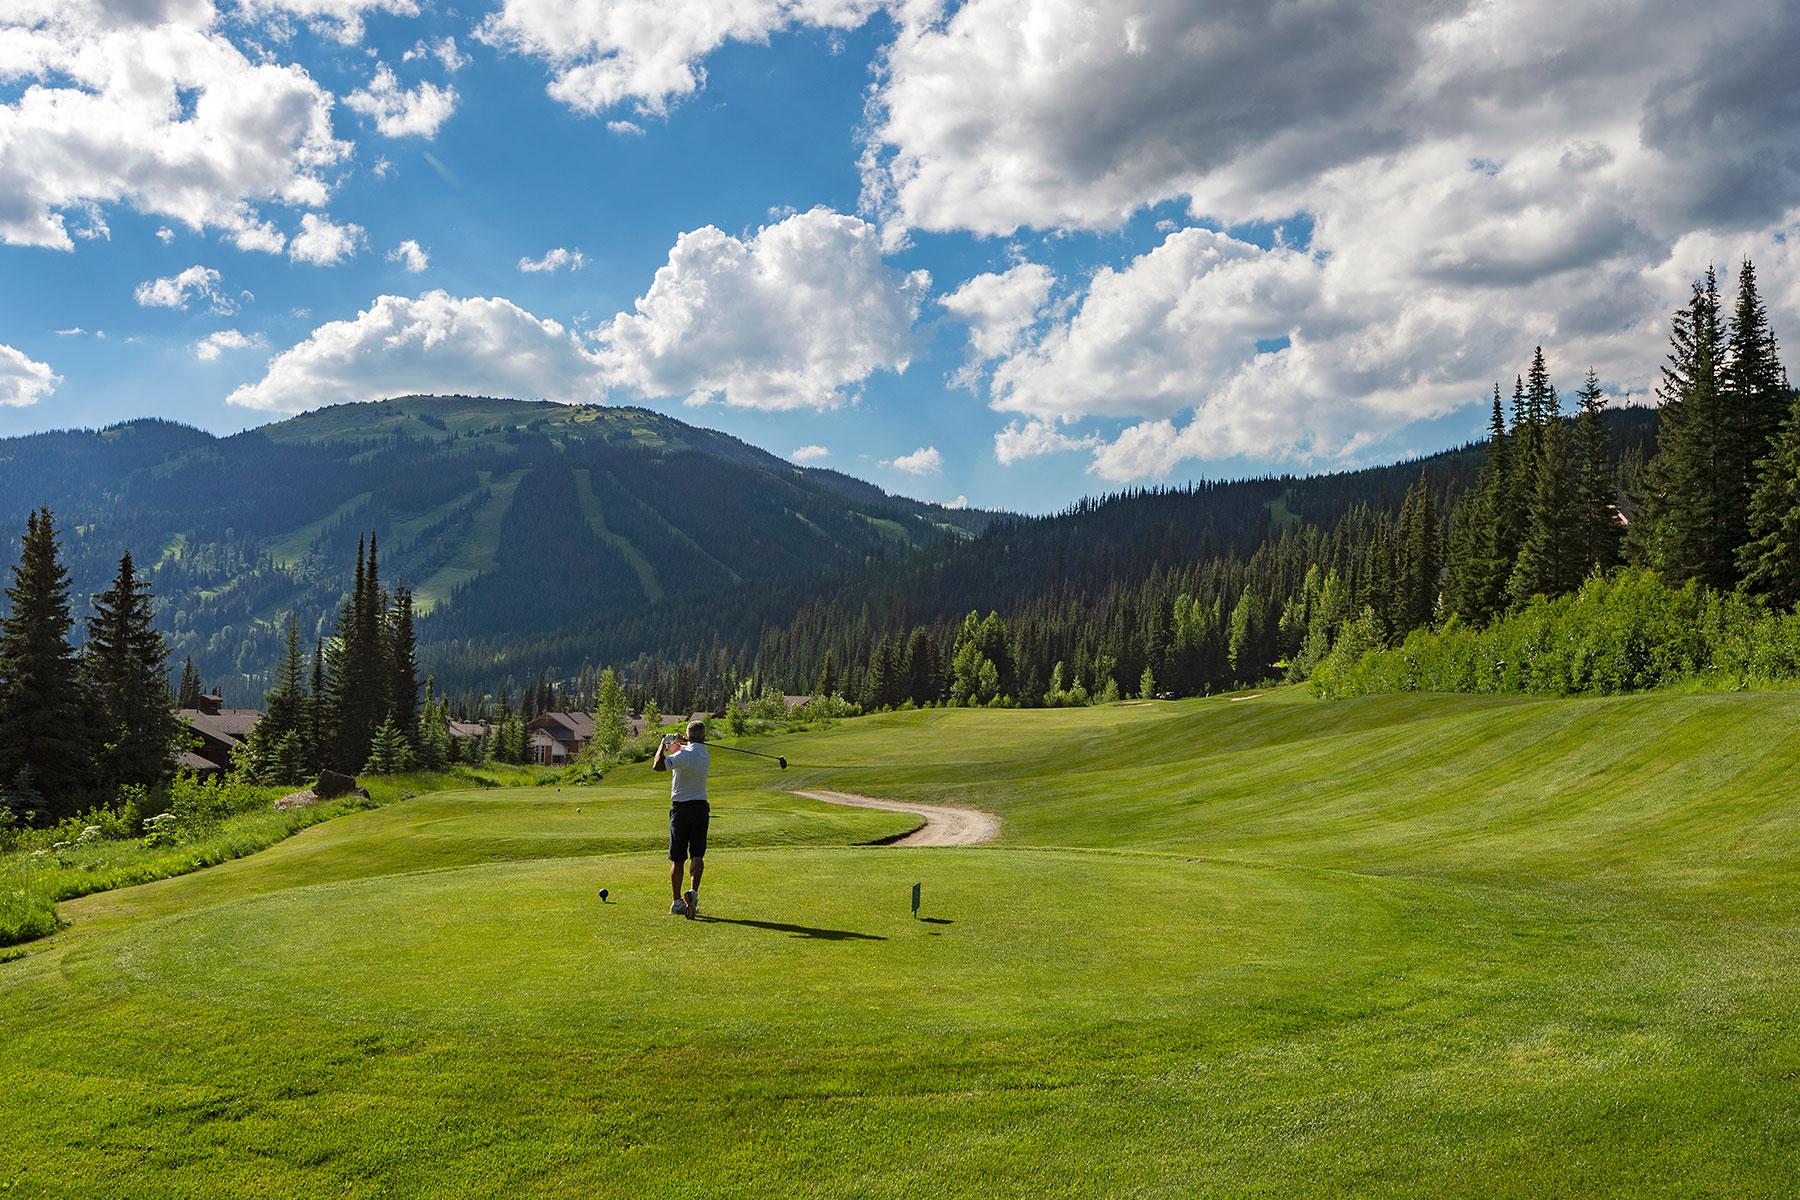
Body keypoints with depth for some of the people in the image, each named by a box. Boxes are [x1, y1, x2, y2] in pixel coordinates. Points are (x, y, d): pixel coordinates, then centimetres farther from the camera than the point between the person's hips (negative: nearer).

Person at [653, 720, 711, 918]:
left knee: (677, 858, 5)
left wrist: (663, 744, -14)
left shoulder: (685, 754, -16)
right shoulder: (706, 756, 6)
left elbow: (658, 766, -27)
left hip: (680, 808, -4)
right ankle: (694, 891, -15)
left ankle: (677, 902, 8)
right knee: (697, 855, 5)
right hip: (701, 807, 4)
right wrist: (678, 744, 6)